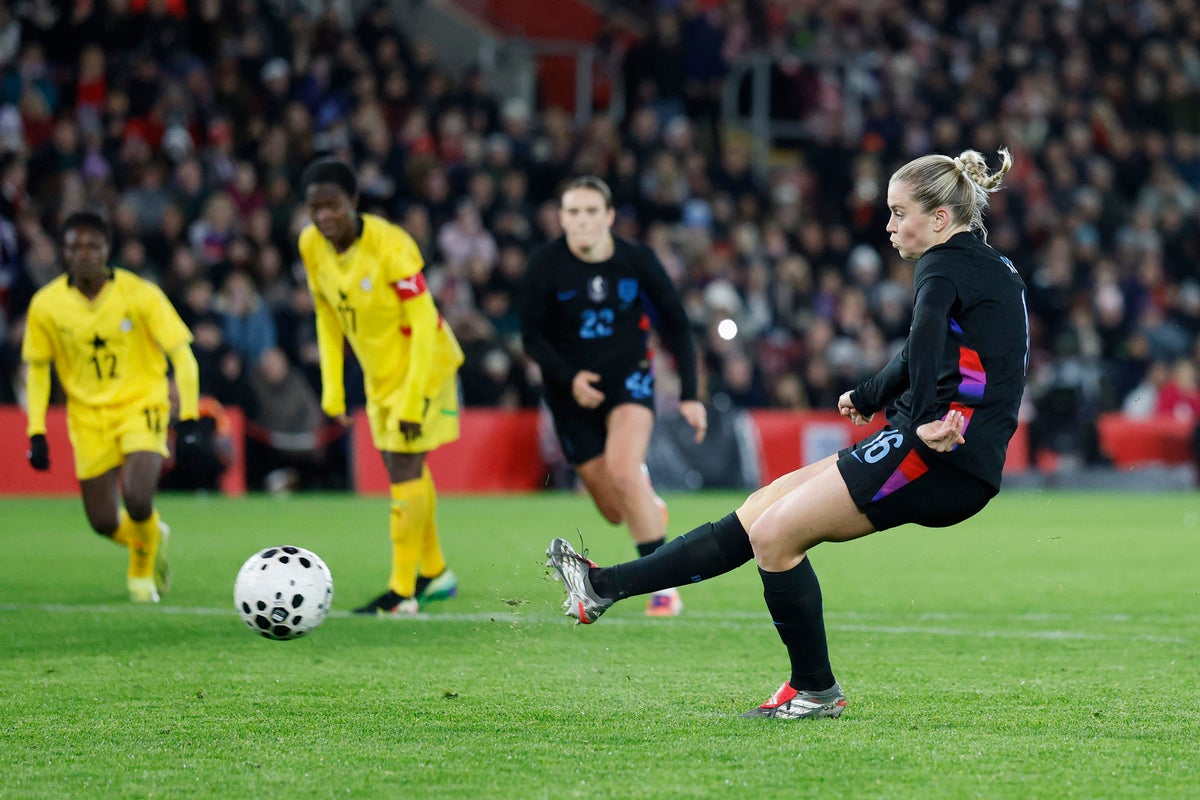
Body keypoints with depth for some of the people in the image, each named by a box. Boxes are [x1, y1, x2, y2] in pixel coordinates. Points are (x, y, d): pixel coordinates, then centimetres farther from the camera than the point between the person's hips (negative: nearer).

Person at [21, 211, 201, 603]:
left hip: (141, 405, -3)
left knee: (136, 498, -23)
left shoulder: (141, 294, -15)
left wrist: (188, 420, -16)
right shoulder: (46, 305, -8)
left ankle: (143, 570, 9)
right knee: (104, 522, 0)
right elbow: (37, 368, 5)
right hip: (88, 416, 3)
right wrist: (36, 433, -1)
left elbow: (182, 356, -10)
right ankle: (152, 537, 37)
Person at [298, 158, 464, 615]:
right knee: (404, 469, 16)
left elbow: (424, 324, -24)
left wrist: (413, 398, -26)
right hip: (379, 372, 7)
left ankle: (401, 593, -10)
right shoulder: (311, 245, -9)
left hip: (423, 365, -7)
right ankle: (435, 573, 32)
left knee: (404, 468, -12)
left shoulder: (389, 245, -28)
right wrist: (331, 387, 1)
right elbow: (326, 314, 5)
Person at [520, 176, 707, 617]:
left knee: (622, 470, -28)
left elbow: (675, 323, 2)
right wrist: (568, 378, -20)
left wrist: (689, 395, -3)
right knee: (616, 511, 0)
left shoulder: (637, 260, -9)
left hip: (628, 376, -1)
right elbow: (532, 337, -3)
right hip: (573, 391, 1)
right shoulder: (545, 265, -10)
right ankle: (646, 500, 41)